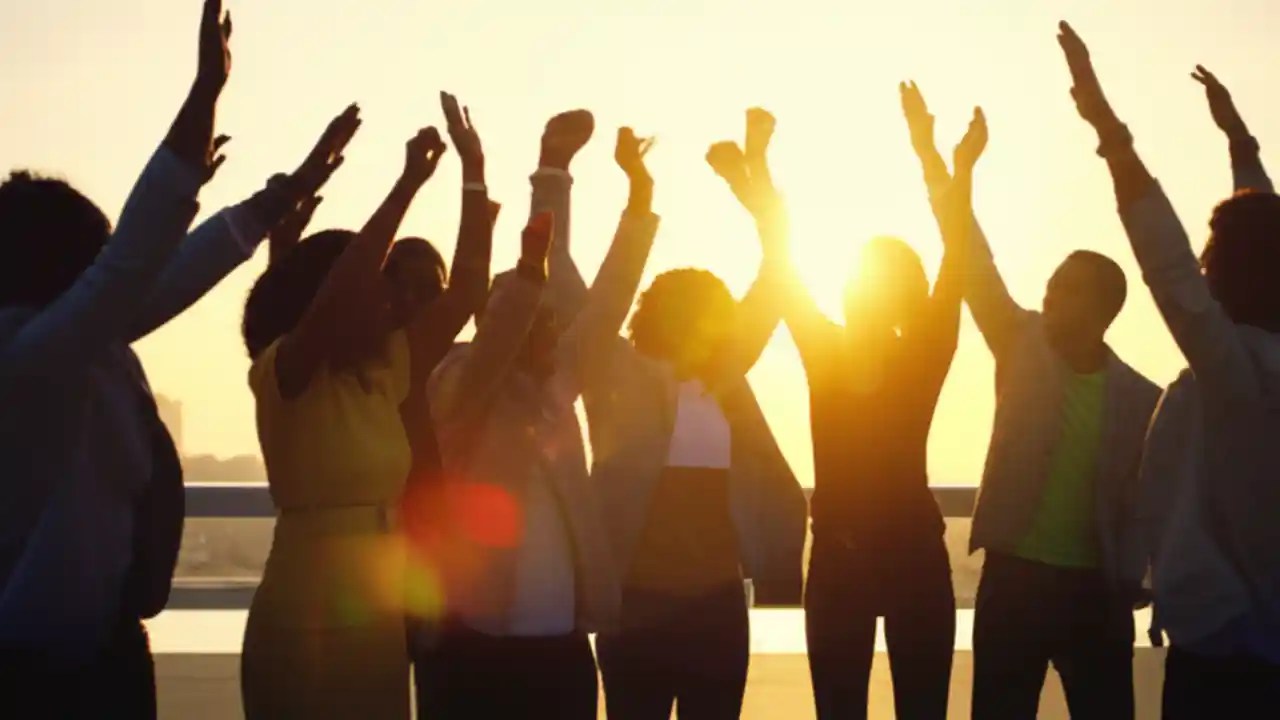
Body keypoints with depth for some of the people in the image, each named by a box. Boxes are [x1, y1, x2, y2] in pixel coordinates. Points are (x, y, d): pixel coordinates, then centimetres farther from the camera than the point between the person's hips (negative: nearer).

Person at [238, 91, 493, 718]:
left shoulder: (382, 377, 8)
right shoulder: (281, 377, -9)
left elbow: (465, 294, 6)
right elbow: (342, 290, -26)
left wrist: (475, 173, 2)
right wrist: (409, 182, -24)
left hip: (381, 626, 7)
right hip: (304, 631, -7)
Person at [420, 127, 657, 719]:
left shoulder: (557, 387, 12)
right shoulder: (458, 394, -3)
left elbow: (606, 304, 8)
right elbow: (487, 351, -24)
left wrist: (640, 192, 2)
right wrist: (532, 262, -37)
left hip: (564, 646, 6)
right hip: (480, 648, -6)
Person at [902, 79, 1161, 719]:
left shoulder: (1140, 399, -1)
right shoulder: (1024, 347, 1)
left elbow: (1140, 502, 0)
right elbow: (975, 262, -6)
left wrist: (1129, 586, -11)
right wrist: (930, 156, -12)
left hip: (1095, 590, 0)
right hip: (1013, 578, 0)